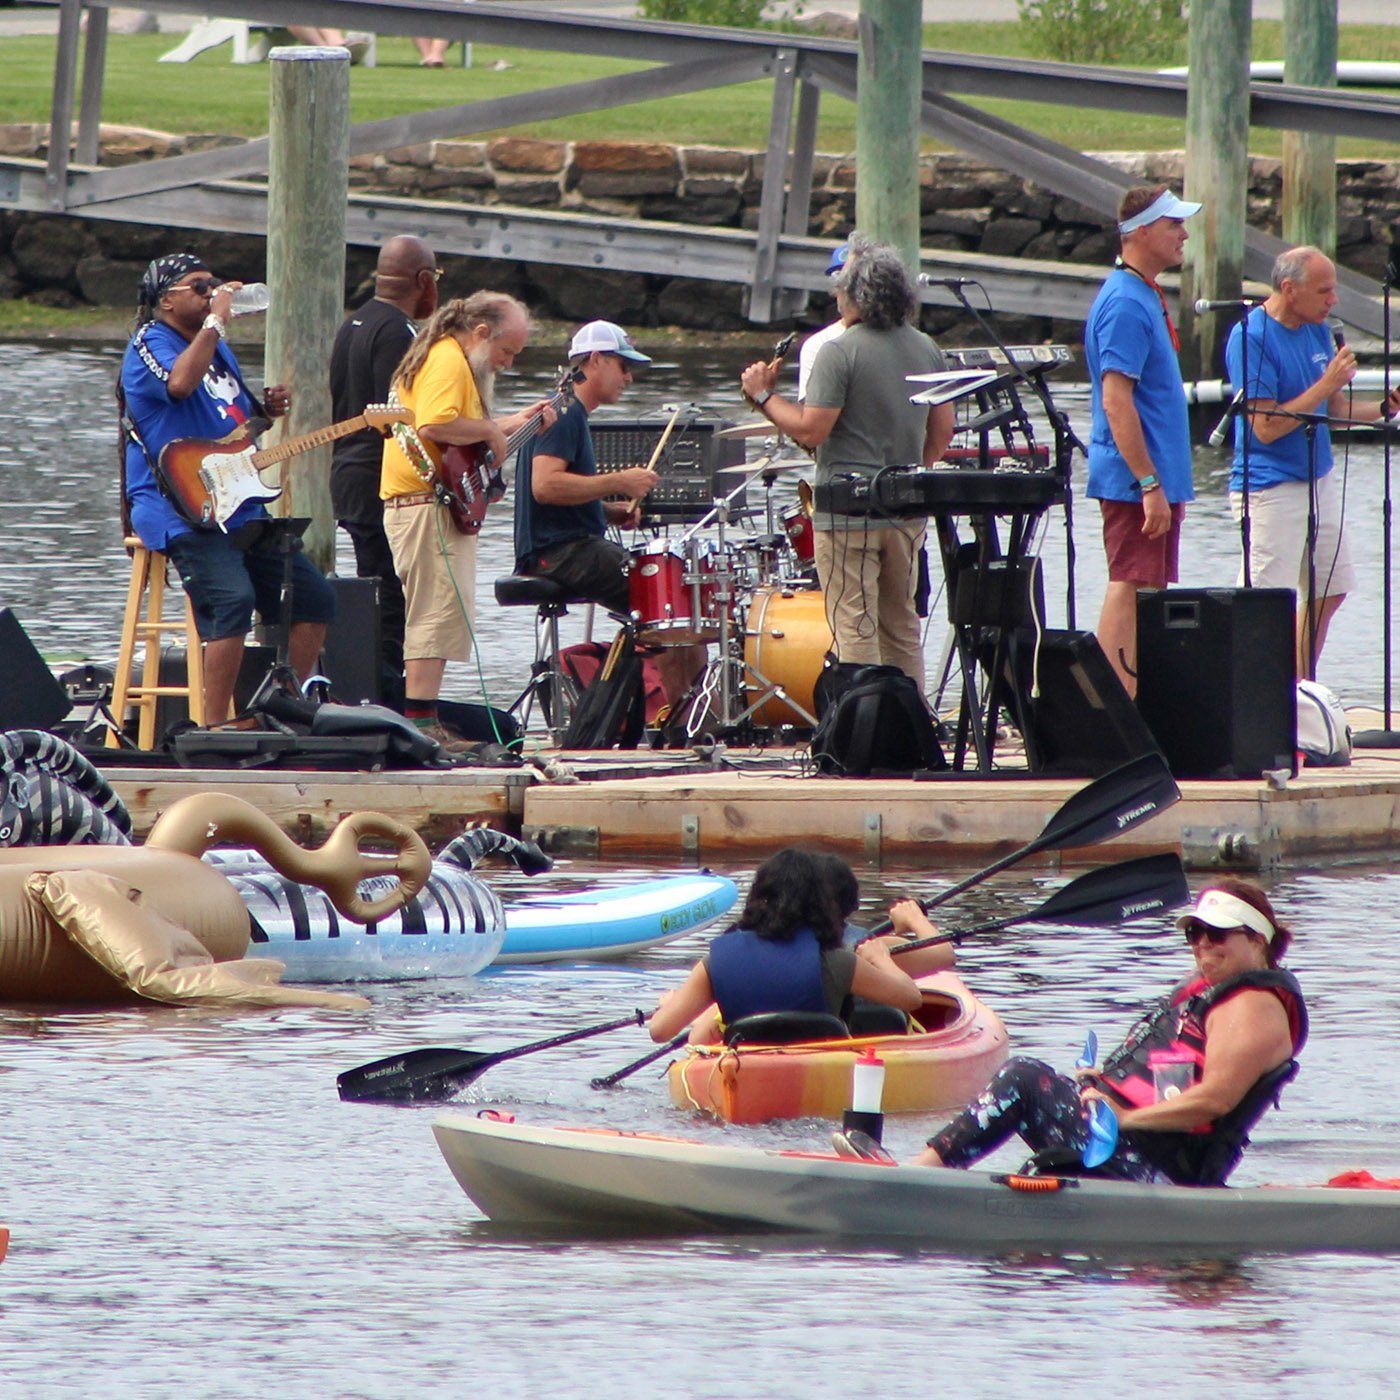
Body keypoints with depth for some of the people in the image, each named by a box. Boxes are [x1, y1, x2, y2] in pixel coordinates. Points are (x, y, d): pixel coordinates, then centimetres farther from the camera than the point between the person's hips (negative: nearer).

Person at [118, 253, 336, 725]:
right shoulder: (149, 346, -6)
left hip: (240, 508, 9)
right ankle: (214, 729, -28)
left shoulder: (216, 349, 21)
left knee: (313, 597, 5)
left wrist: (269, 408, 11)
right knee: (232, 599, -29)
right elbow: (180, 382, -30)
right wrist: (215, 321, -21)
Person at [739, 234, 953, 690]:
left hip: (848, 511, -7)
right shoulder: (926, 349, 7)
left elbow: (810, 430, -17)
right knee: (902, 627, 15)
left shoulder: (840, 352, -15)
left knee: (856, 630, -4)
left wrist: (763, 396, -5)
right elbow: (942, 430, 14)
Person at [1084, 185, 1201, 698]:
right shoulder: (1126, 304, -16)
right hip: (1137, 481, -10)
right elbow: (1116, 402, -22)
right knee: (1130, 594, -10)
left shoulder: (1145, 296, 16)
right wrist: (1150, 484, -24)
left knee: (1136, 595, 12)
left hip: (1153, 481, 10)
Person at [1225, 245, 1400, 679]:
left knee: (1328, 593, 14)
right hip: (1270, 489, -9)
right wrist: (1326, 385, -21)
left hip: (1318, 479, 9)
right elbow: (1265, 427, -21)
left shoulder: (1317, 330, 10)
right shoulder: (1251, 338, -16)